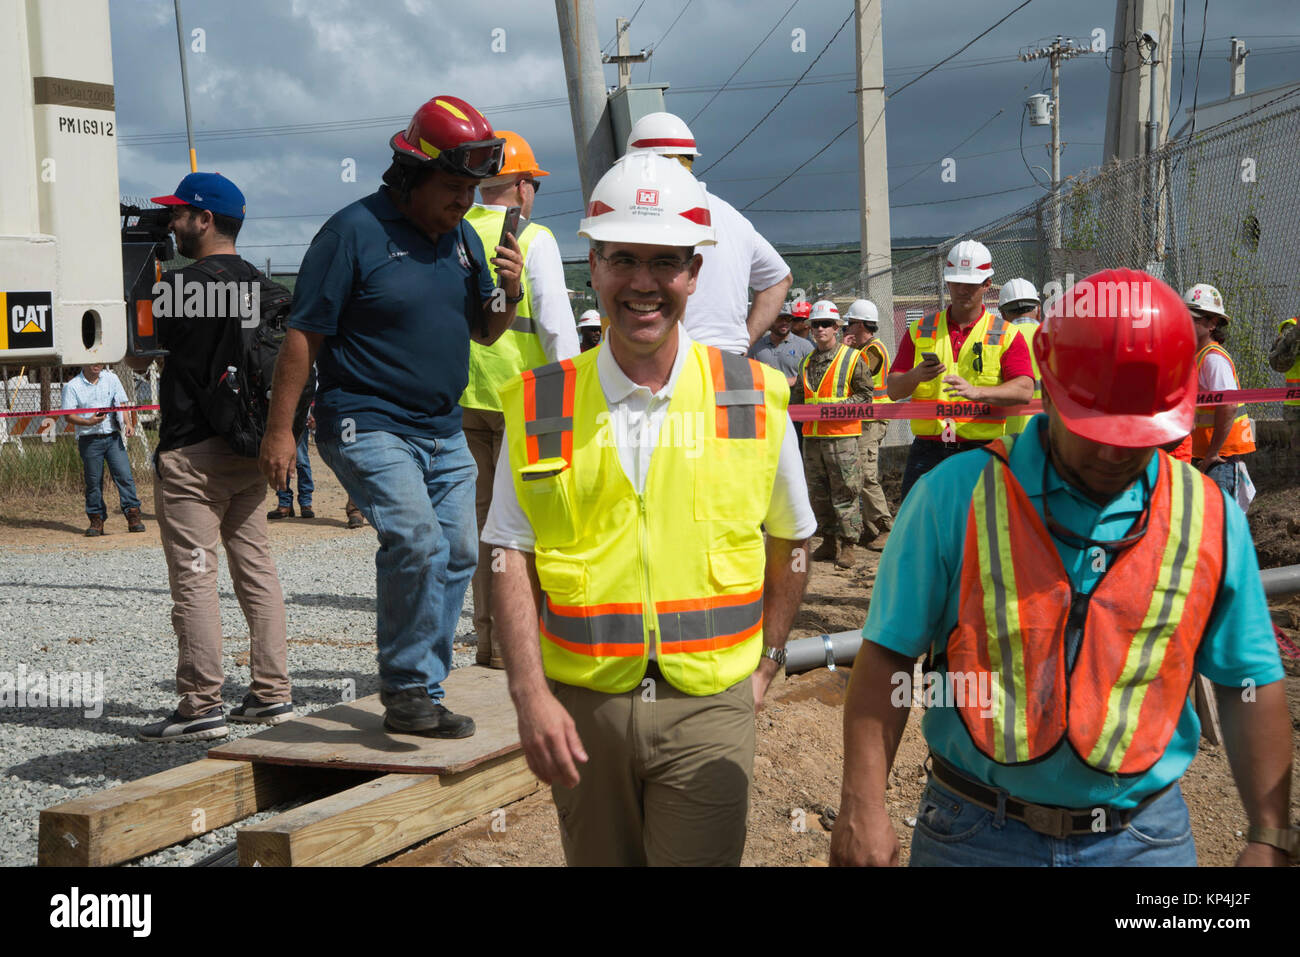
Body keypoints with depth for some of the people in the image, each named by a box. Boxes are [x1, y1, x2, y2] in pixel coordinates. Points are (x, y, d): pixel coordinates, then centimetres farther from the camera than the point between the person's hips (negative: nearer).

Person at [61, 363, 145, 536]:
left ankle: (133, 516, -5)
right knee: (93, 481, 2)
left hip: (113, 437, 2)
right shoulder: (72, 386, 0)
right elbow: (68, 415, -4)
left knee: (124, 475, -7)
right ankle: (96, 520, 12)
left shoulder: (111, 379, 9)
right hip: (89, 440, -2)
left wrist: (128, 423, -8)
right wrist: (89, 422, -21)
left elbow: (122, 403, 9)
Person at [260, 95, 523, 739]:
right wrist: (280, 430, -12)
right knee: (415, 540, -24)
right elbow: (303, 333, -10)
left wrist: (508, 294, -4)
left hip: (443, 432, 8)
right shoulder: (354, 231, -10)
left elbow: (483, 331, 19)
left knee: (456, 554, 7)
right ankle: (408, 690, -12)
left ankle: (417, 694, 19)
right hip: (366, 425, -8)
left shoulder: (463, 236, 11)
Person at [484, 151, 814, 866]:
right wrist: (530, 697, -8)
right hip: (580, 706, 1)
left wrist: (766, 661, 11)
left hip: (708, 706, -1)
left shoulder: (754, 398, 0)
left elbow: (790, 541, 12)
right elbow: (512, 558, 0)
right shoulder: (540, 406, 0)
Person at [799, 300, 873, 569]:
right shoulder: (807, 362, 17)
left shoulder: (852, 358, 0)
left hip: (841, 435, -6)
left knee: (844, 491, -6)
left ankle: (848, 544, -1)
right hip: (811, 435, 6)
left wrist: (838, 406, -15)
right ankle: (829, 541, 17)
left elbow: (865, 395, -3)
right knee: (818, 493, 8)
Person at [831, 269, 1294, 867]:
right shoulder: (954, 497, -7)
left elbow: (1251, 685, 5)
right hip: (973, 838, -1)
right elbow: (887, 658, -7)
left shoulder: (1210, 519, -1)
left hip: (1143, 839, 2)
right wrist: (863, 807, -13)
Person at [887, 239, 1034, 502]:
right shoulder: (920, 331, 14)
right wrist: (916, 376, -14)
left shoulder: (1006, 335, 7)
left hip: (980, 451, -2)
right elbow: (893, 389, 10)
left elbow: (1024, 389, -7)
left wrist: (976, 391, -24)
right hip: (927, 448, 2)